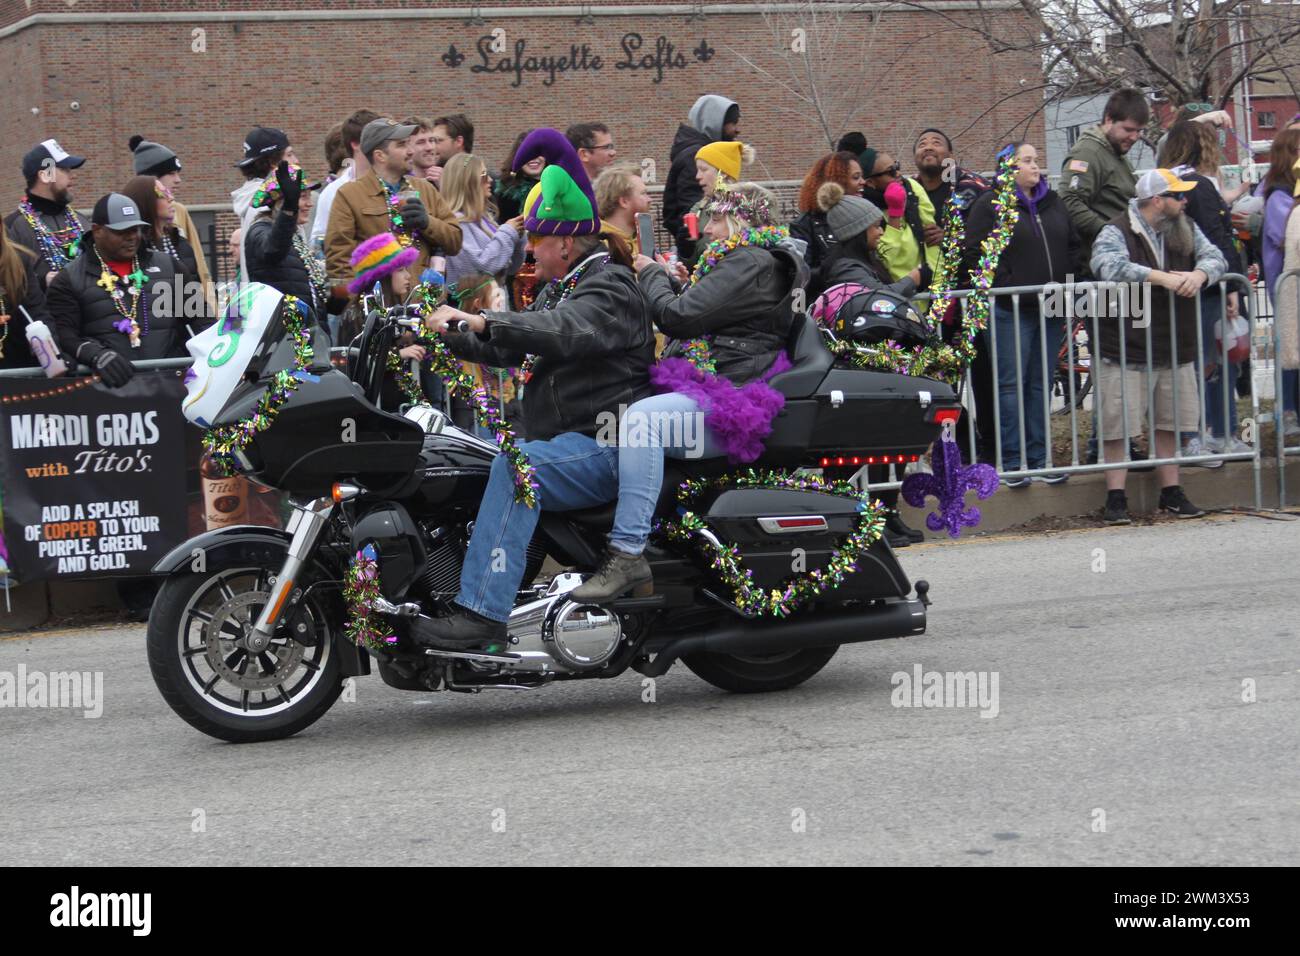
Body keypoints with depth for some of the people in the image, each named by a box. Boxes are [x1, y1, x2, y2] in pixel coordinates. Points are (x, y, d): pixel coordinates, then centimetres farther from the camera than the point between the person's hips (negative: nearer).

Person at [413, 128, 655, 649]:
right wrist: (448, 335, 11)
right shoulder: (561, 289, 24)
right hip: (565, 441, 10)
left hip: (606, 444, -10)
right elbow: (510, 349, 26)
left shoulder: (610, 288, -8)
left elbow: (565, 331, -30)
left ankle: (482, 611, -39)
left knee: (514, 468, -34)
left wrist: (484, 322, -38)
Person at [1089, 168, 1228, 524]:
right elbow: (1109, 266, -28)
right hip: (1126, 349, -6)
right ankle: (1116, 498, 2)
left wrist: (1199, 274, -18)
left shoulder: (1185, 229, 12)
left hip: (1176, 348, 6)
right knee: (1119, 425, -5)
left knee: (1170, 423, 12)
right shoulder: (1115, 233, -10)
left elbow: (1214, 256, 6)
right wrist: (1162, 277, -30)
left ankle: (1171, 492, 22)